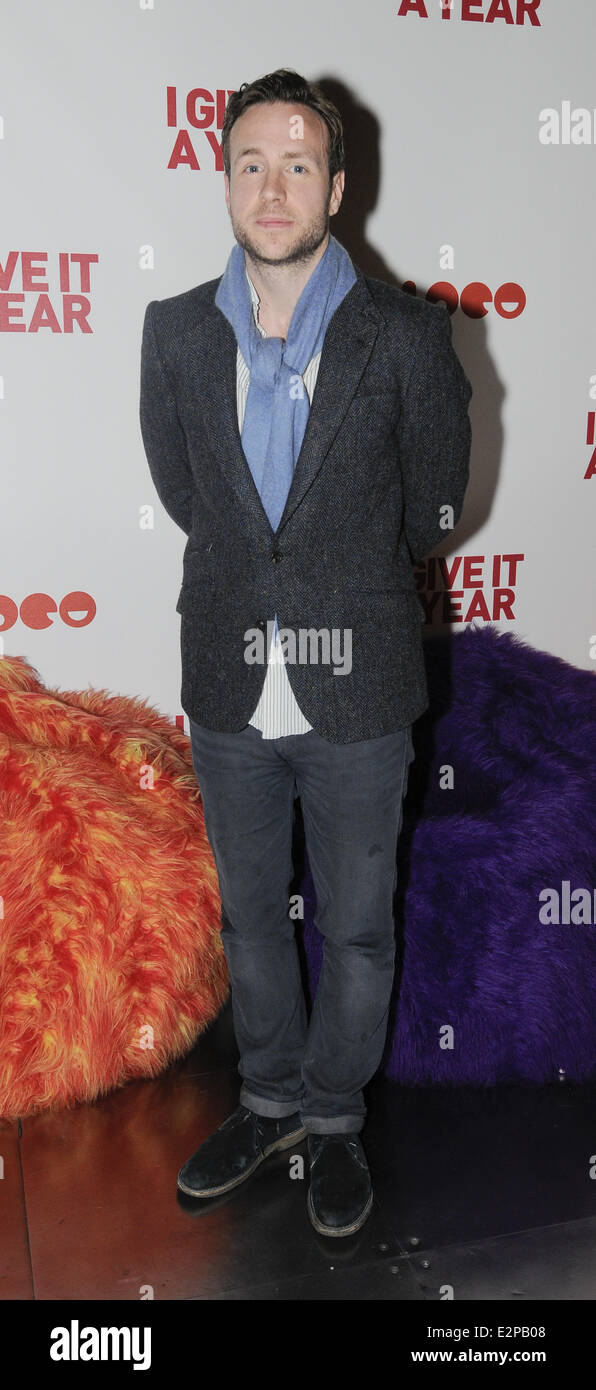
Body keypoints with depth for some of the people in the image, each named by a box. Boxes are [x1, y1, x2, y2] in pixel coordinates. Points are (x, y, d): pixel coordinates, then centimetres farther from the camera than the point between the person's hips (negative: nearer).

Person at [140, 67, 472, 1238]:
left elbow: (433, 506, 3)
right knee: (248, 914, 18)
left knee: (356, 927, 13)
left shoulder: (407, 337, -9)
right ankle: (270, 1097, 42)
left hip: (356, 693, -2)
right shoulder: (175, 331, -1)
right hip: (228, 688, 3)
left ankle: (334, 1117, 38)